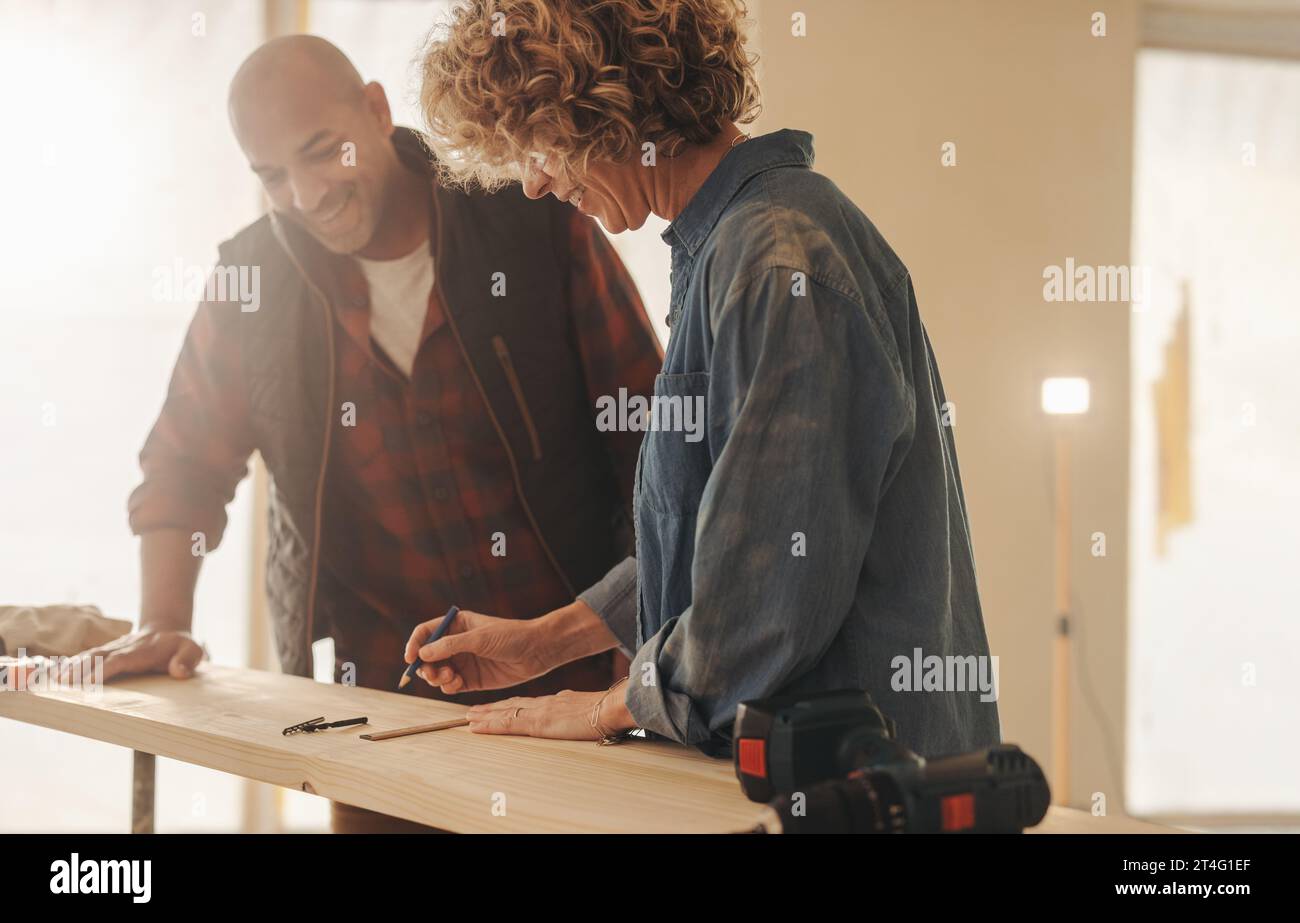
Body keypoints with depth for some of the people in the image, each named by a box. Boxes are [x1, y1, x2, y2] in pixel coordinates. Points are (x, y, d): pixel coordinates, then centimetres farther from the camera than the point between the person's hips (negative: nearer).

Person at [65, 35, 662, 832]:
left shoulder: (540, 229, -8)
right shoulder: (254, 277, -1)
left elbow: (650, 438, -5)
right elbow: (185, 464, 9)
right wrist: (163, 626, -3)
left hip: (573, 676, -1)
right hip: (381, 691, 2)